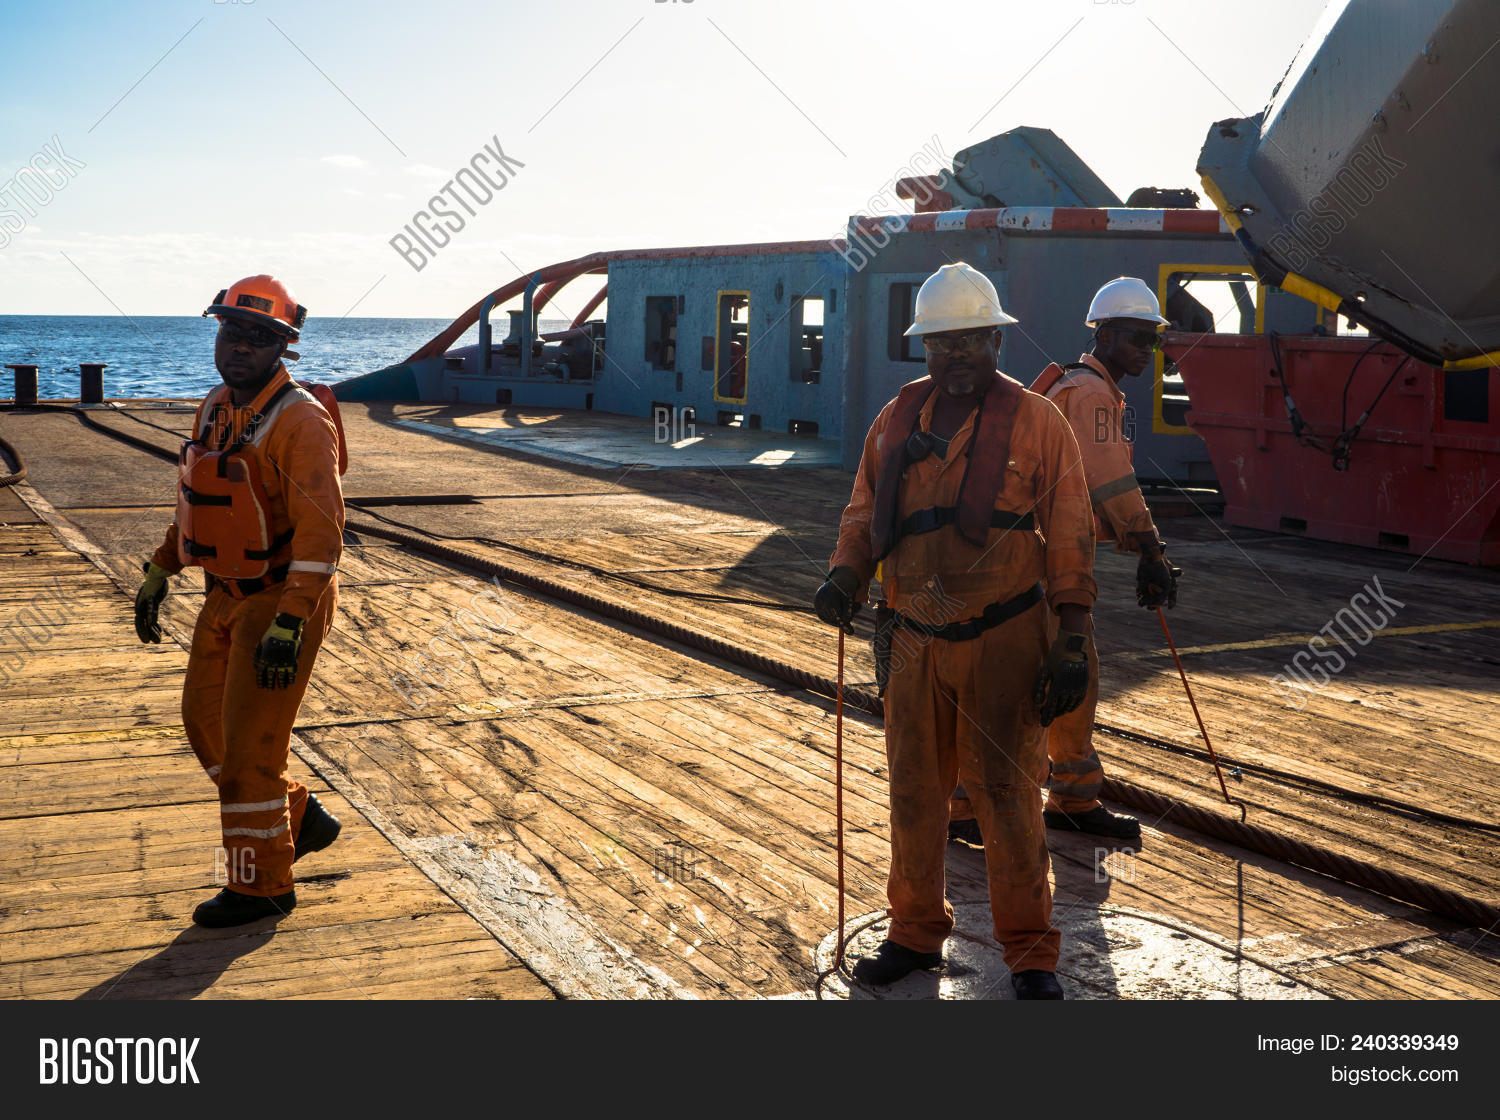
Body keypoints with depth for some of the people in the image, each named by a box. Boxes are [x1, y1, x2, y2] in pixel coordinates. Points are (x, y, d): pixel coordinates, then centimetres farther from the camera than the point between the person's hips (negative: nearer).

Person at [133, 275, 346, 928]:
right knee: (205, 720, 16)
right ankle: (301, 820, 31)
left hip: (283, 601, -9)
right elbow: (197, 503, 21)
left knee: (249, 744, -3)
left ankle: (262, 887, 12)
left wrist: (288, 626, -31)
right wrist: (158, 575, 21)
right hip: (228, 597, 9)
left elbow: (320, 531, -26)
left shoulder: (299, 421, -20)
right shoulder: (216, 409, 7)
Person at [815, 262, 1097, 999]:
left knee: (1006, 794, -1)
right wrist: (845, 576, -5)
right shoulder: (896, 421, 8)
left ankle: (1030, 953, 11)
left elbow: (1070, 537, -3)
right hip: (916, 639, 4)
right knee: (913, 791, 11)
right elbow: (864, 513, 15)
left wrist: (1070, 644, -8)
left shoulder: (1036, 423, -3)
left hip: (1003, 641, -4)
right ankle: (915, 932, 28)